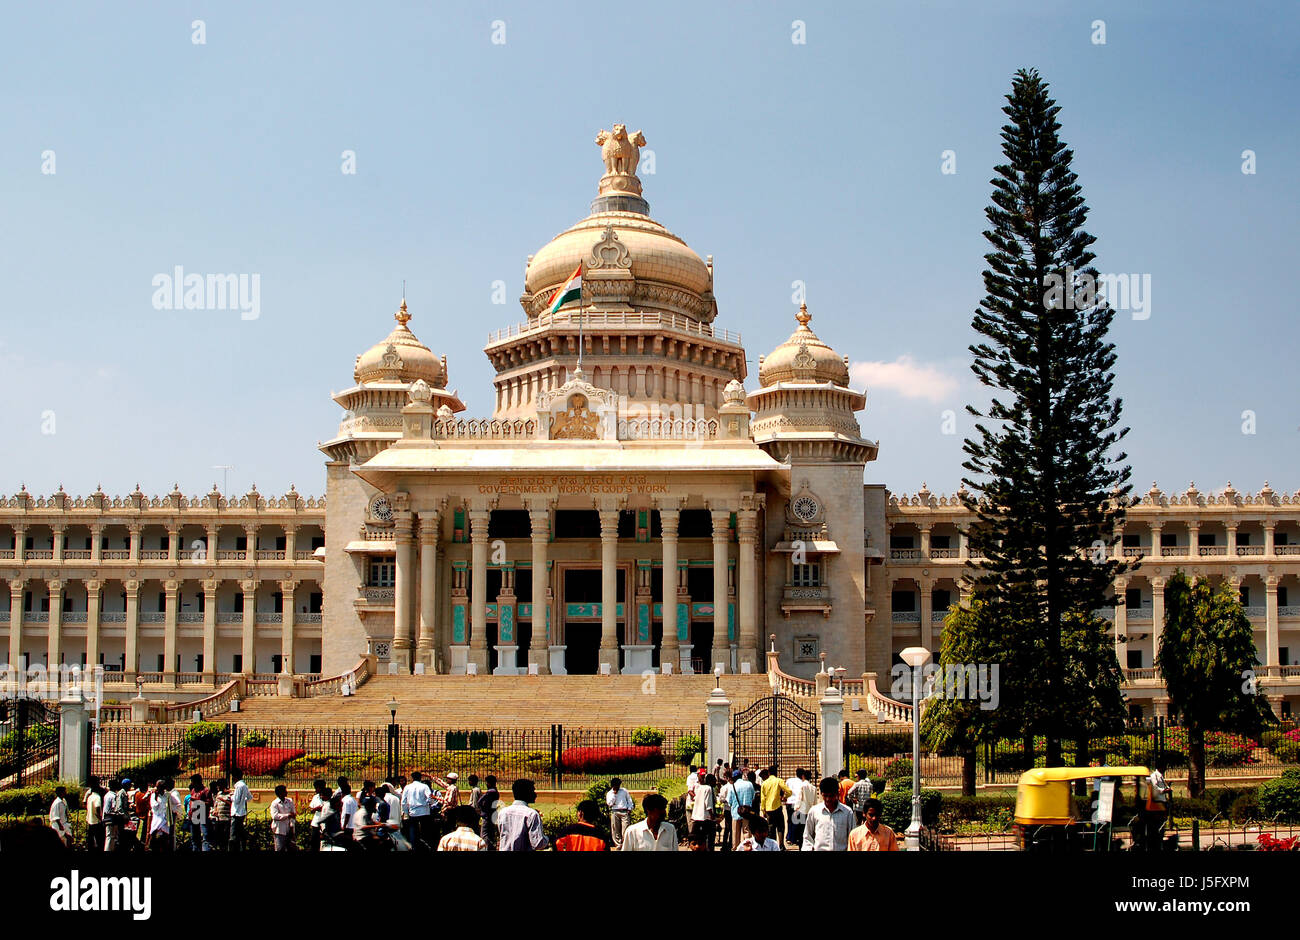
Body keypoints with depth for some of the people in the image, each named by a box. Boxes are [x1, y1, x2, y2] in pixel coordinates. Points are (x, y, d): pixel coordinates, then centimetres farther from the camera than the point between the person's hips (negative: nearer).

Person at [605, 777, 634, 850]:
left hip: (625, 811, -1)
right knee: (615, 830, -4)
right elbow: (609, 803, -1)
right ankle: (618, 844, 0)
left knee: (625, 829, -11)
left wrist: (629, 809, 3)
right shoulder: (609, 793, 13)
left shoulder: (624, 791, 15)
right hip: (615, 812, 1)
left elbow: (629, 800, 17)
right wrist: (614, 794, -2)